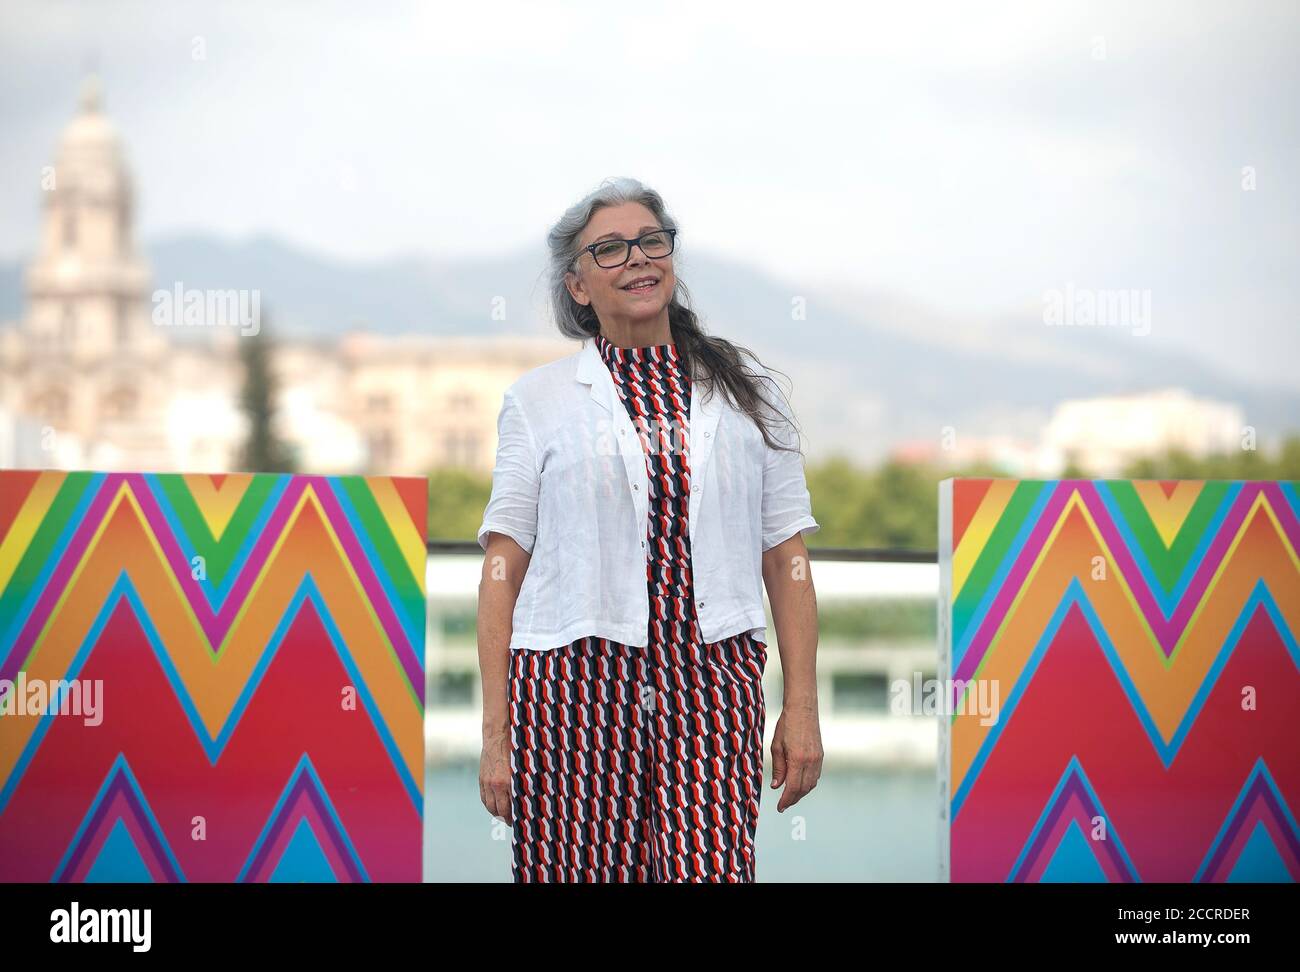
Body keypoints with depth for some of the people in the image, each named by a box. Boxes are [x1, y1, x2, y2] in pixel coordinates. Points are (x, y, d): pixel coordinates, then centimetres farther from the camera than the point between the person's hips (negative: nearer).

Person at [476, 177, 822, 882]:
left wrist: (801, 707, 3)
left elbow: (786, 557, 11)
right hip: (574, 685, -1)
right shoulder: (539, 399, 10)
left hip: (711, 688, 1)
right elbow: (502, 572, 5)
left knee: (713, 868, -12)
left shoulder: (745, 390, 14)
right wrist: (495, 735, -1)